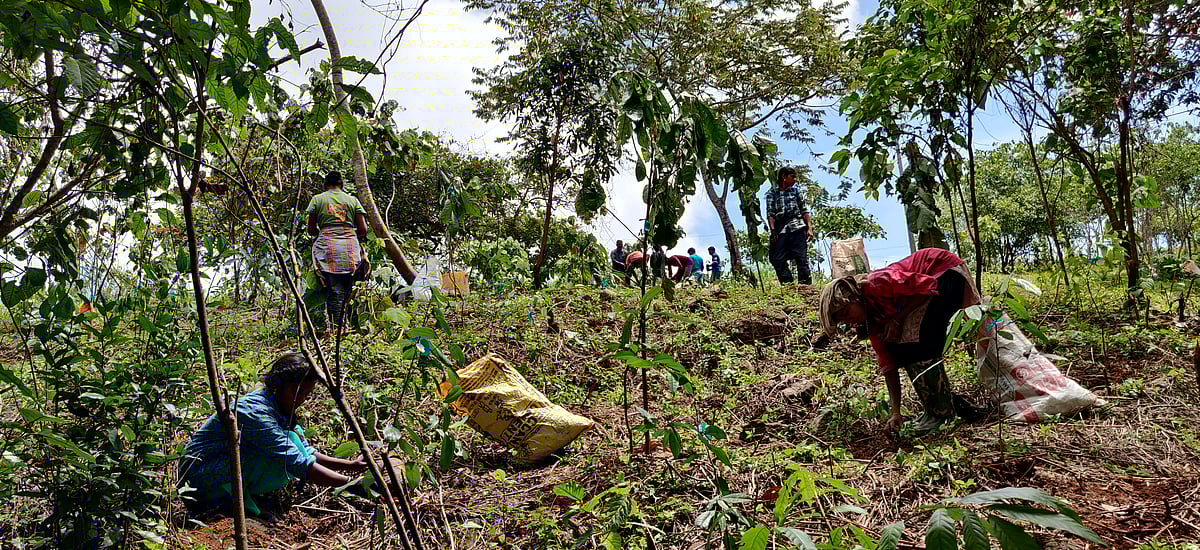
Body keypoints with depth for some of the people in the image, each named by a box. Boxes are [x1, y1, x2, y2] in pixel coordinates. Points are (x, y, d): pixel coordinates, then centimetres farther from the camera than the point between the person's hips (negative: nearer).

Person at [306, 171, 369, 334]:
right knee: (346, 290, 3)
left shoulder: (317, 199, 11)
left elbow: (311, 230, 10)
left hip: (327, 247, -1)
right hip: (350, 248, 1)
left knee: (335, 291, -3)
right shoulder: (353, 200, 13)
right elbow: (363, 230, 9)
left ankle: (333, 327, -10)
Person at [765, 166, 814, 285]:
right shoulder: (771, 193, 11)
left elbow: (804, 210, 13)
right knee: (778, 260, -7)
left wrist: (809, 227, 4)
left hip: (797, 227, 0)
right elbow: (770, 213, 3)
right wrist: (773, 230, -9)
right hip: (781, 230, 0)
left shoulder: (796, 189, 15)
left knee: (801, 258, -7)